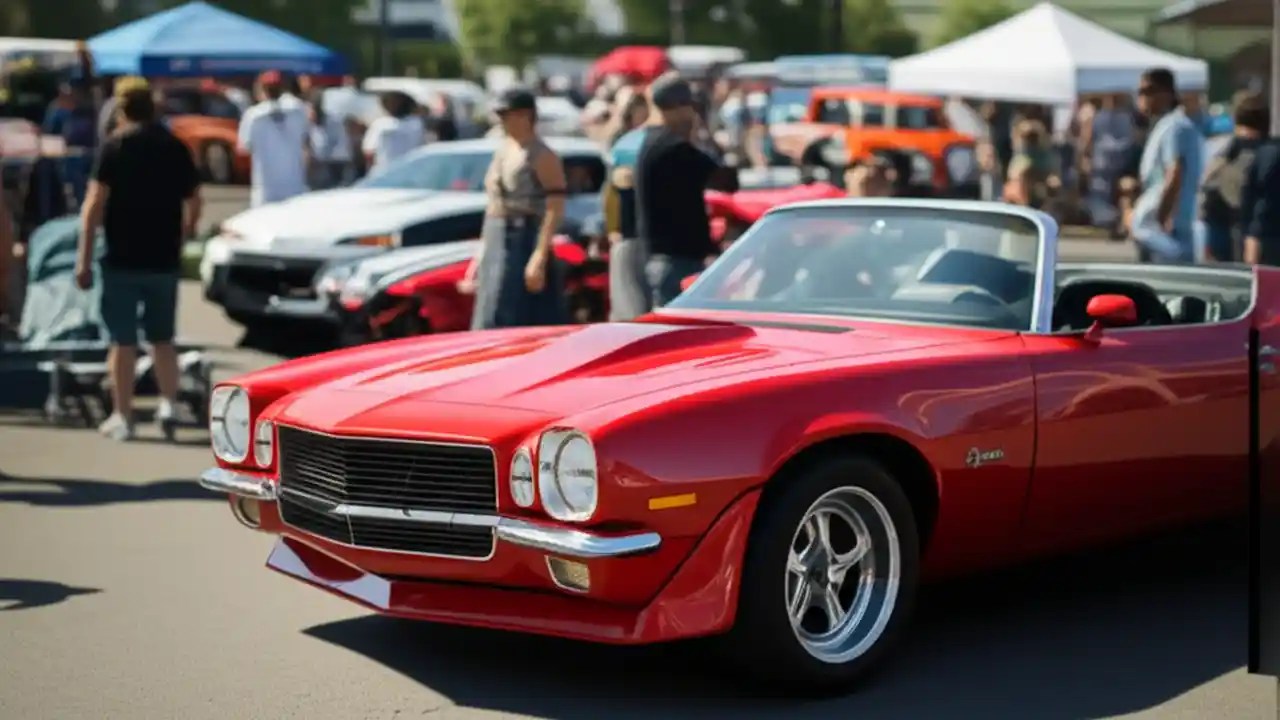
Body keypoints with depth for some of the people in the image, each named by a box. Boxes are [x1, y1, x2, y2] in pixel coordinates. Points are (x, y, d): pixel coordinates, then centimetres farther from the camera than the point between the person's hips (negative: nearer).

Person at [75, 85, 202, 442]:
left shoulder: (115, 147, -6)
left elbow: (95, 203, -13)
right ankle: (168, 404, 2)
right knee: (162, 339, 16)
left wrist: (84, 258, -11)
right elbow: (193, 203, 11)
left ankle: (123, 418, 6)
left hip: (122, 260, -3)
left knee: (122, 341, 4)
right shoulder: (176, 148, 5)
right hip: (164, 260, 3)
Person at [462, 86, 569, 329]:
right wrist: (483, 249, 18)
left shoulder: (542, 156, -10)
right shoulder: (503, 150, 15)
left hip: (525, 243, -8)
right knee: (492, 324, 8)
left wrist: (539, 257, -23)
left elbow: (554, 210, -16)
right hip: (495, 245, 8)